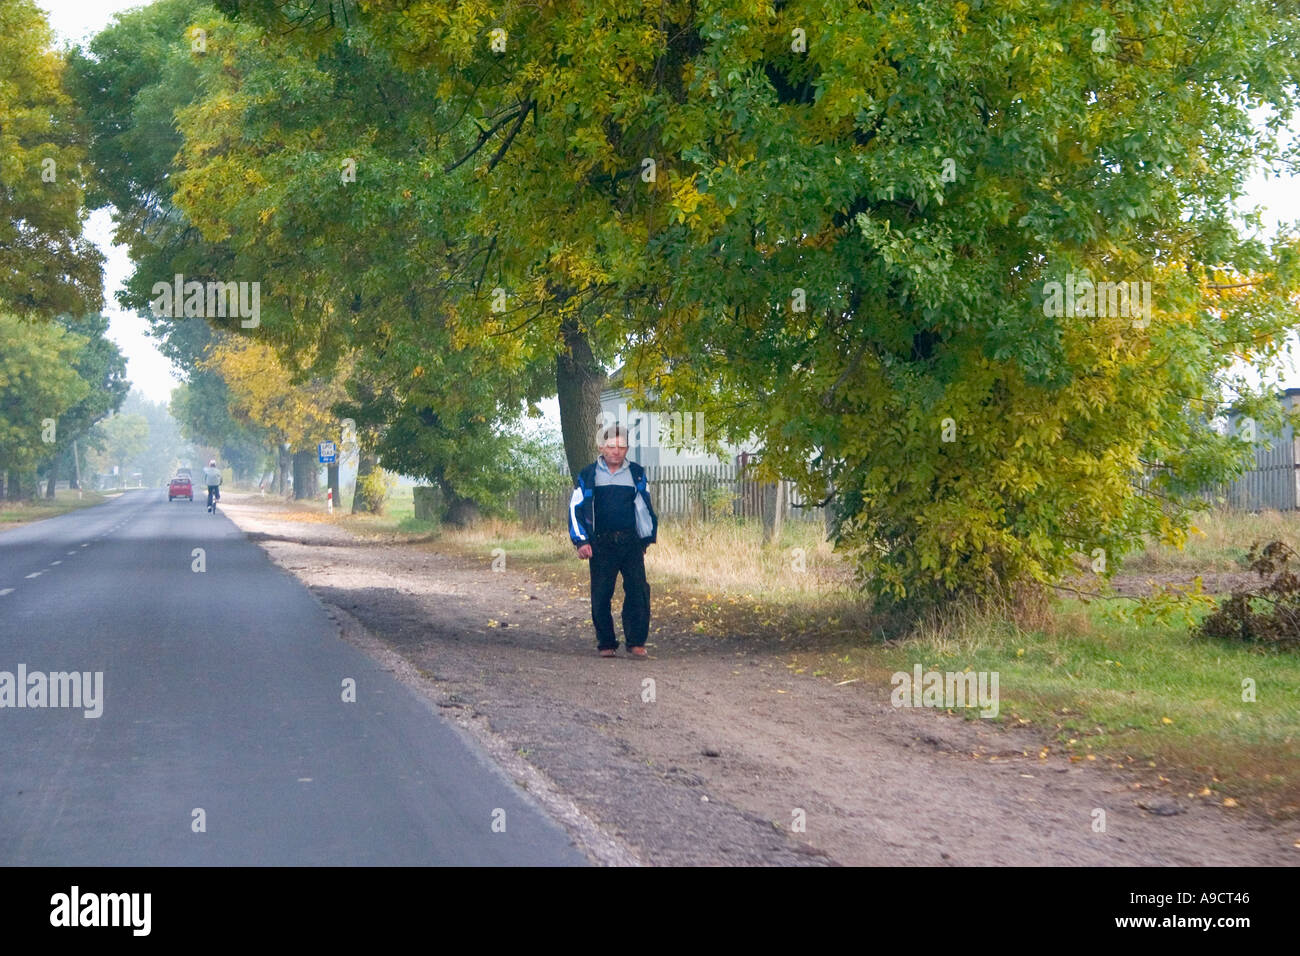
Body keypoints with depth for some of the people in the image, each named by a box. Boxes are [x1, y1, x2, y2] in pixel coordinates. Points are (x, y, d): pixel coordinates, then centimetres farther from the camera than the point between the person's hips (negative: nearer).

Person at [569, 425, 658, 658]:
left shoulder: (637, 474, 10)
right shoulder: (588, 476, 6)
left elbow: (645, 507, 20)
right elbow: (576, 509, 6)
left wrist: (647, 538, 17)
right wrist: (581, 541, -2)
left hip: (631, 543, 1)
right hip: (601, 545, -1)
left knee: (638, 591, -10)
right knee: (601, 596, 0)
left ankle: (636, 642, -4)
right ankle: (606, 643, 11)